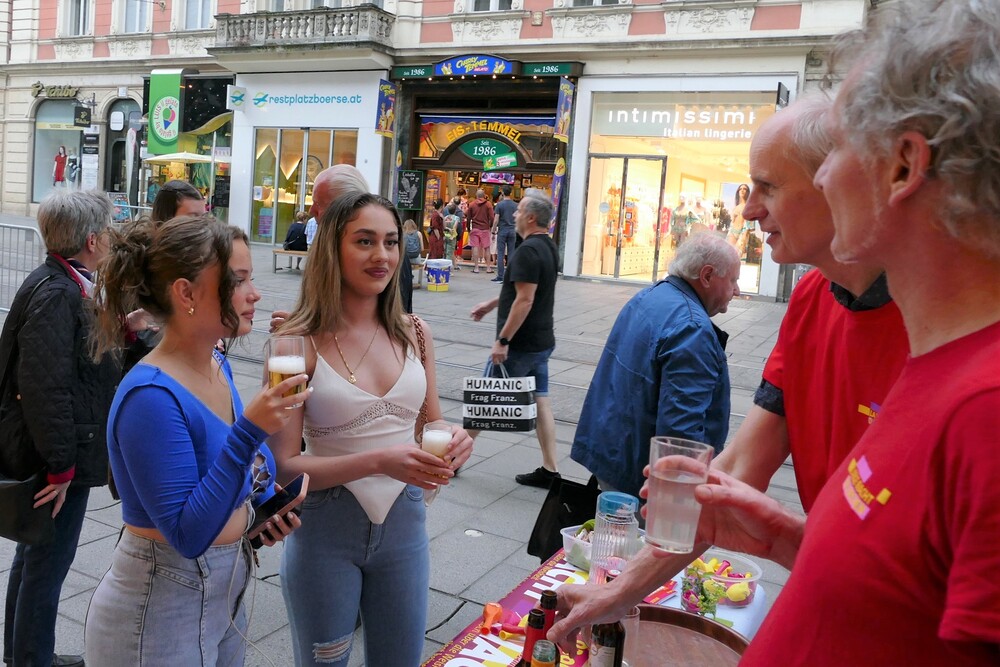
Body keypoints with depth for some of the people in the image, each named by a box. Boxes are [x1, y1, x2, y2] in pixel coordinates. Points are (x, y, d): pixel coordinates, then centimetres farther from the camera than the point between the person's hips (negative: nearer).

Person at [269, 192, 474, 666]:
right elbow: (284, 467, -15)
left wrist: (454, 440, -13)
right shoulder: (299, 343, -14)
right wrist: (379, 461, -28)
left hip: (403, 521, 4)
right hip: (325, 528, -3)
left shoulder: (415, 334, -2)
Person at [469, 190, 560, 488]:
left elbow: (525, 299, -25)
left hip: (520, 343, -9)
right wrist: (491, 304, 27)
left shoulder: (527, 251, -20)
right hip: (542, 340, 9)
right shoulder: (548, 247, 11)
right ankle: (549, 469, 13)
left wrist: (503, 339, -22)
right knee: (540, 401, 10)